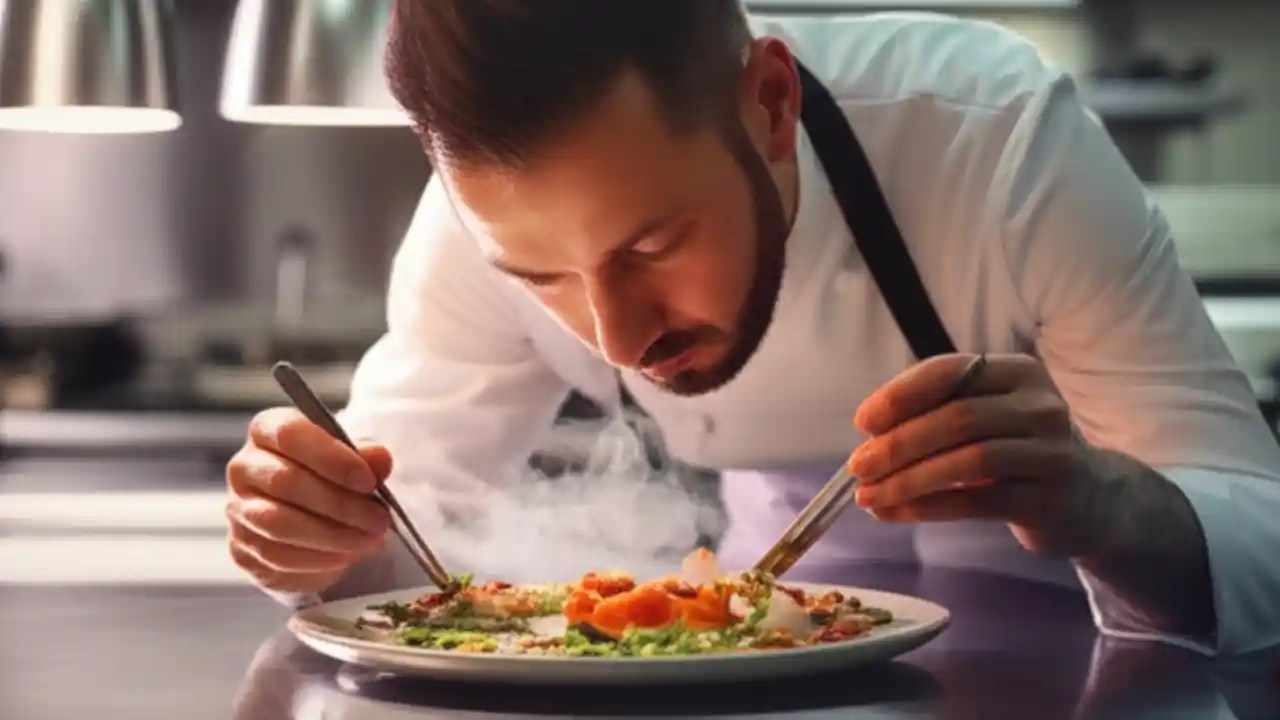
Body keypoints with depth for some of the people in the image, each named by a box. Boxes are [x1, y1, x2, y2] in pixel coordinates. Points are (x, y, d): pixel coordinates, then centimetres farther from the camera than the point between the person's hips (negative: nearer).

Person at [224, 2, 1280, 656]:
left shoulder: (1001, 135, -33)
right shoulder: (501, 199, -23)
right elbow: (402, 498, -12)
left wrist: (1099, 504, -50)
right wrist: (319, 534, -34)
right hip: (788, 564, 1)